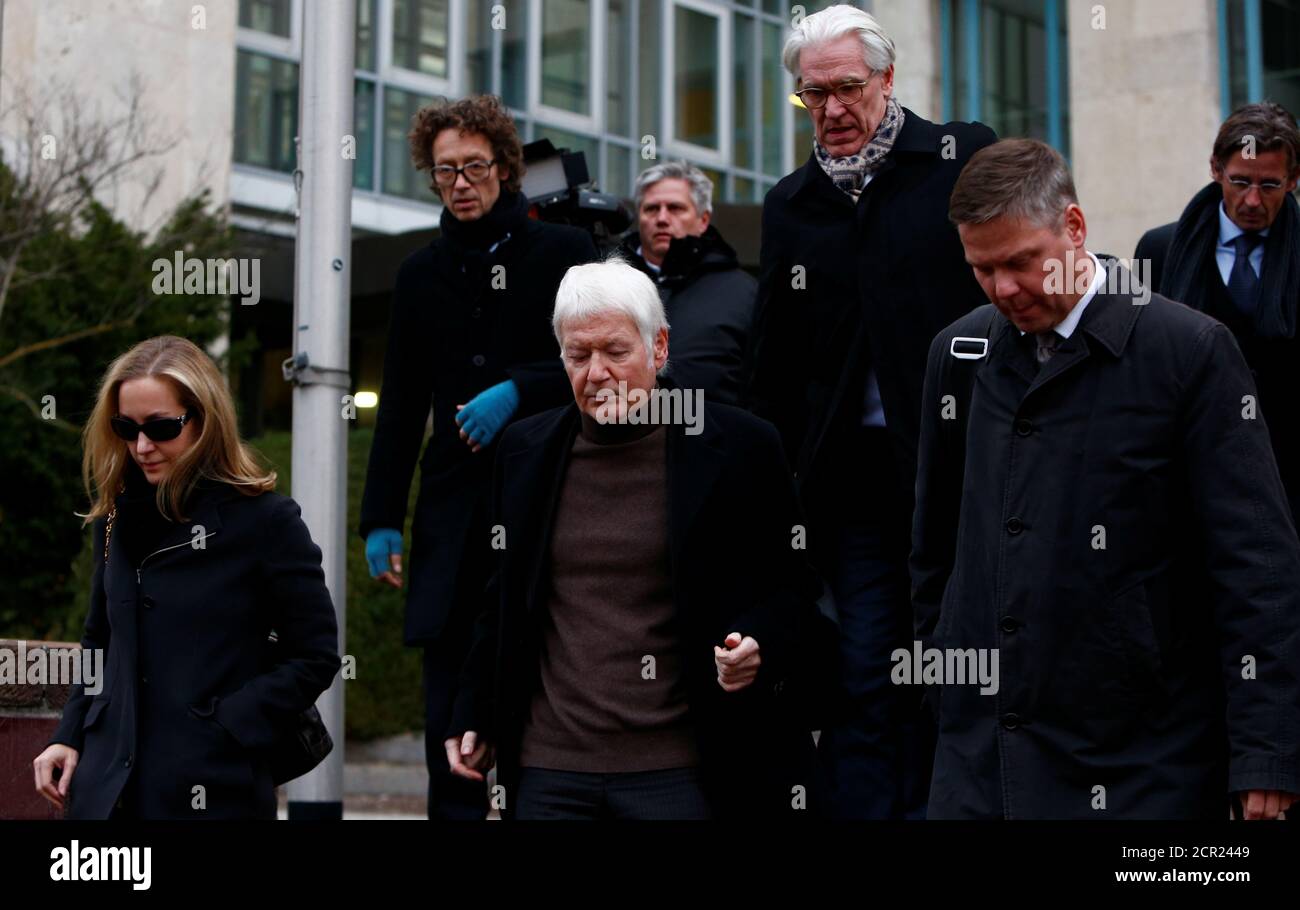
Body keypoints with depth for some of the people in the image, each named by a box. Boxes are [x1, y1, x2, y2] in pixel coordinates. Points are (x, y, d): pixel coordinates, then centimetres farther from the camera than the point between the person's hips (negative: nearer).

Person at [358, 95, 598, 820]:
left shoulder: (563, 252, 4)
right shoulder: (422, 274, 16)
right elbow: (401, 407, 17)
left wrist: (519, 391, -16)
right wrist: (381, 517, 10)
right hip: (454, 509, 4)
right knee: (450, 699, 2)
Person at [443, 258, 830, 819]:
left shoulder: (738, 447, -1)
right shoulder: (527, 451, 12)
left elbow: (795, 589, 3)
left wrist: (760, 646, -16)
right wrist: (474, 714, 17)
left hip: (679, 773, -3)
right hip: (548, 773, 4)